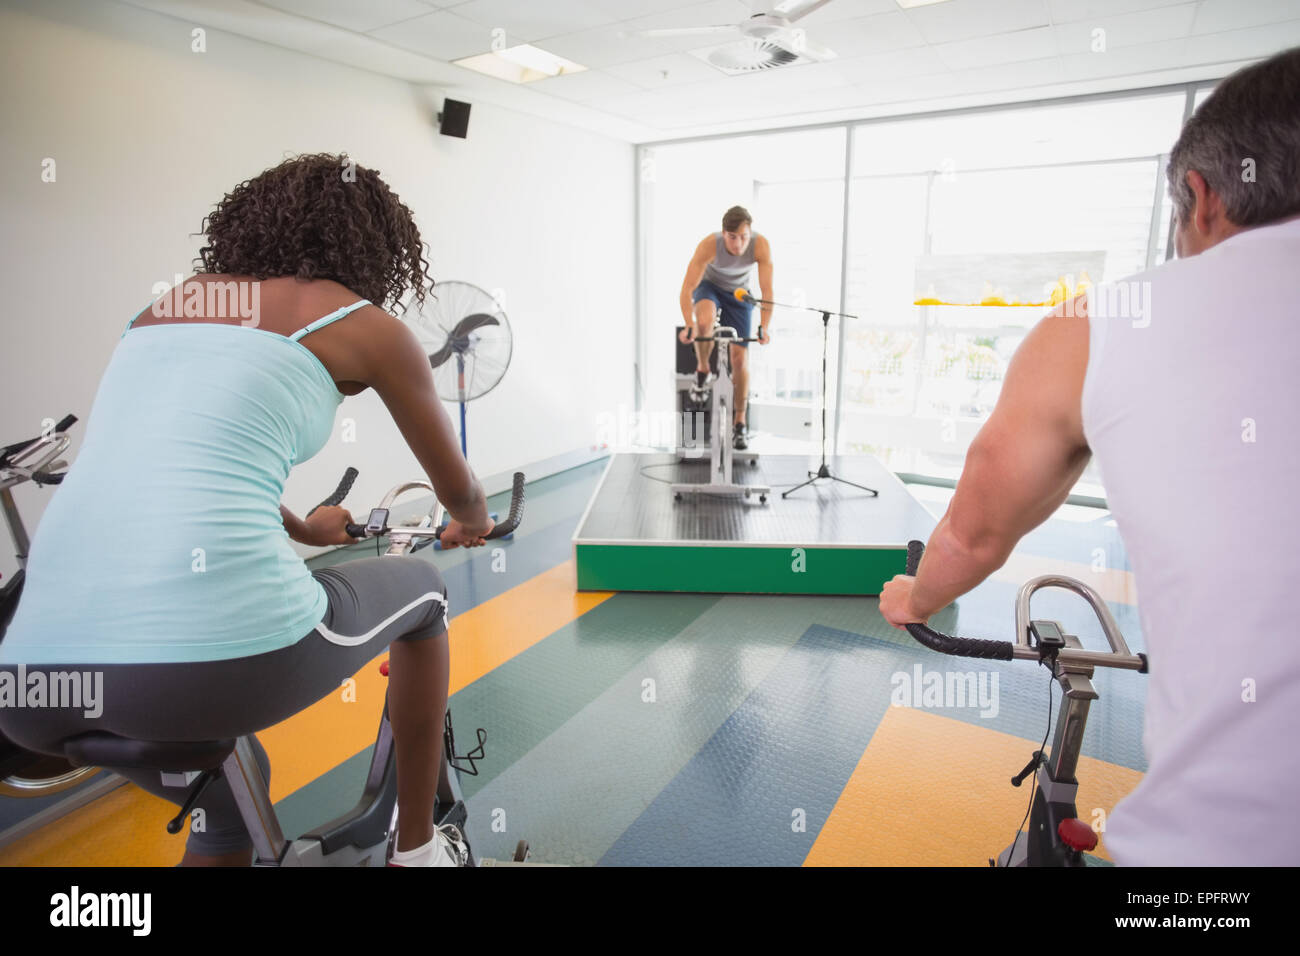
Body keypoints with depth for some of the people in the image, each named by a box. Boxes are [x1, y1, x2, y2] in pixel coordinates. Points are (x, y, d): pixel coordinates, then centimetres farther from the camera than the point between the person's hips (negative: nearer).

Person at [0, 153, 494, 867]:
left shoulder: (167, 307, 24)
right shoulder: (364, 322, 8)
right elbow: (459, 491, 20)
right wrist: (472, 524, 44)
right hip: (218, 654, -6)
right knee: (421, 591, 24)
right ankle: (418, 849, 36)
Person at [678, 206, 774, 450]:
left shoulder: (761, 245, -29)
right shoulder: (709, 245, -33)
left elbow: (767, 290, -28)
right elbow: (687, 288, -33)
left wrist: (764, 327, -39)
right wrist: (689, 325, -45)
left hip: (739, 294, 1)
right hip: (709, 286, -1)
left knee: (740, 357, -6)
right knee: (704, 321, -38)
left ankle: (739, 425, 8)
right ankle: (702, 369, -5)